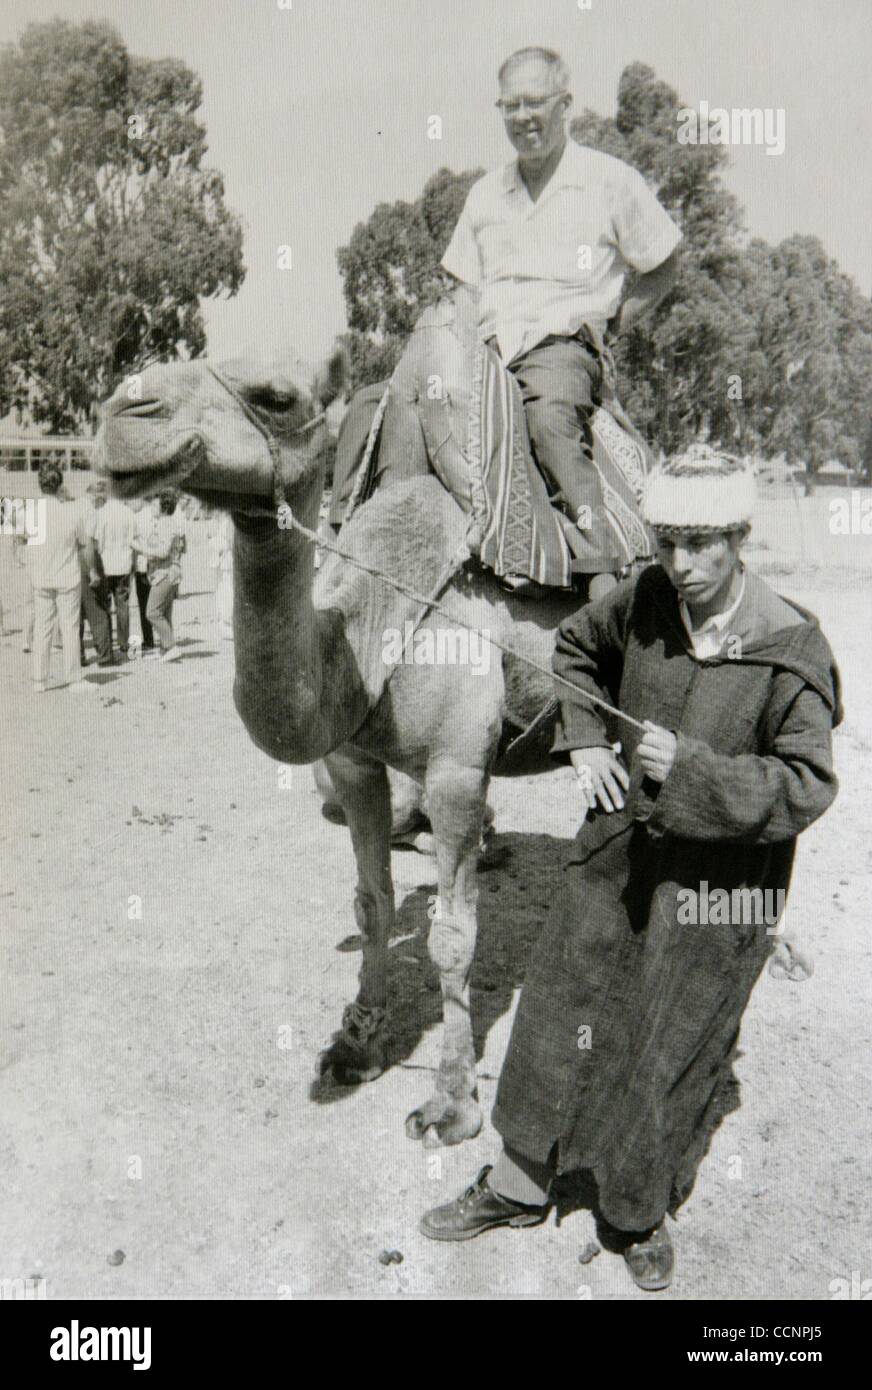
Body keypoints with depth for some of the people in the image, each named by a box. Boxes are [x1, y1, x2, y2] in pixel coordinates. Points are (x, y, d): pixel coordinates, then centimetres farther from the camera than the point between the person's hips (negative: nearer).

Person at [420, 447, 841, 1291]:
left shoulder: (791, 648, -16)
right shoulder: (643, 603, -5)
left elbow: (807, 784, -17)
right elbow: (575, 645, 16)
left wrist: (689, 767, -26)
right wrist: (583, 741, 4)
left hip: (717, 883, -4)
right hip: (617, 849, 4)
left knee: (675, 1053, 11)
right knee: (561, 1013, 14)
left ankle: (642, 1213, 37)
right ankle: (520, 1184, 35)